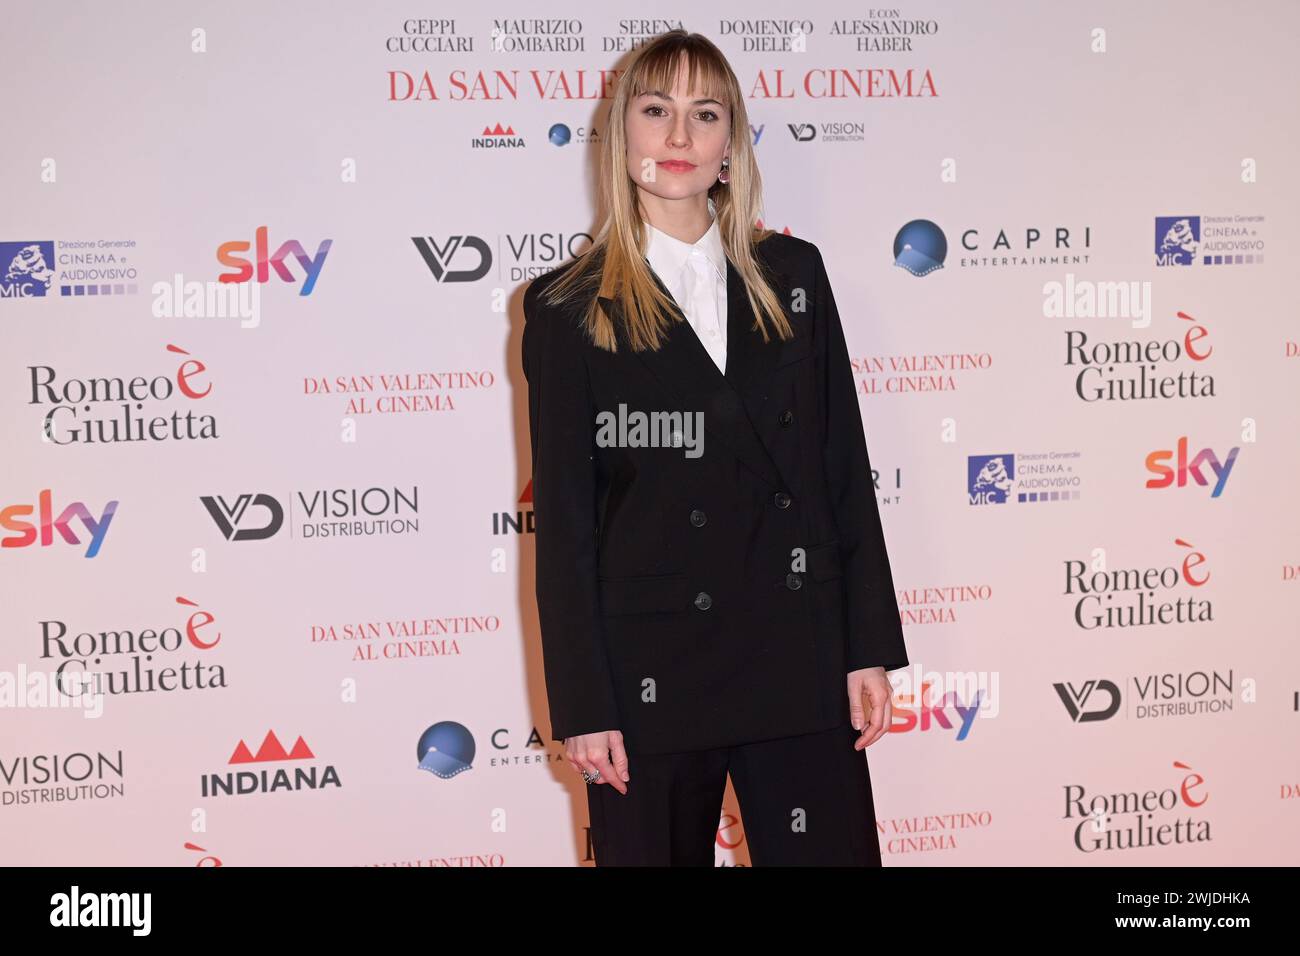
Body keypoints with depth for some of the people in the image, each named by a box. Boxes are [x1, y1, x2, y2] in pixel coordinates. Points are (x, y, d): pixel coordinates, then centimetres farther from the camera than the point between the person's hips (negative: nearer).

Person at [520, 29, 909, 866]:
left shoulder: (791, 272, 8)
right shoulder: (568, 309, -1)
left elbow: (845, 465, 7)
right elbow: (563, 522, -2)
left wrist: (871, 646, 3)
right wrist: (582, 706, -5)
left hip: (801, 660, 3)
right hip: (651, 673, -2)